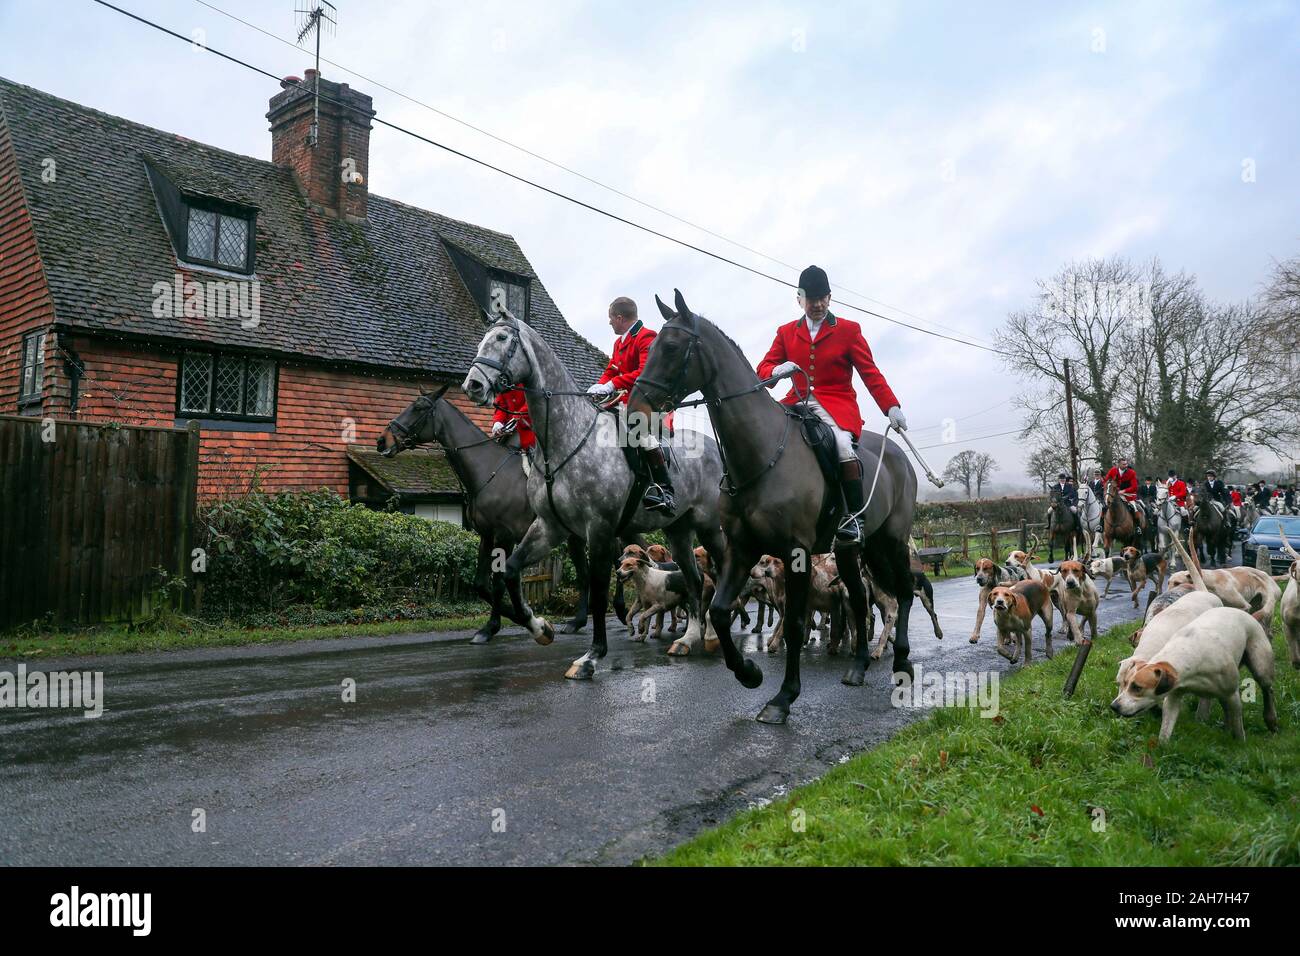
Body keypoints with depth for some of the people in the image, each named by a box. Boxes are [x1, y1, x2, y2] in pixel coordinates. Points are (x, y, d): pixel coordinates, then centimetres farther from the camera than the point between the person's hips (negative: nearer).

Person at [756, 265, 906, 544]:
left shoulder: (849, 330, 7)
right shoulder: (786, 332, 14)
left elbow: (870, 373, 2)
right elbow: (763, 368, 8)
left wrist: (891, 407, -10)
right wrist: (777, 370, -18)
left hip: (837, 405, -3)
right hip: (799, 403, 4)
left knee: (842, 444, -33)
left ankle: (854, 517, -24)